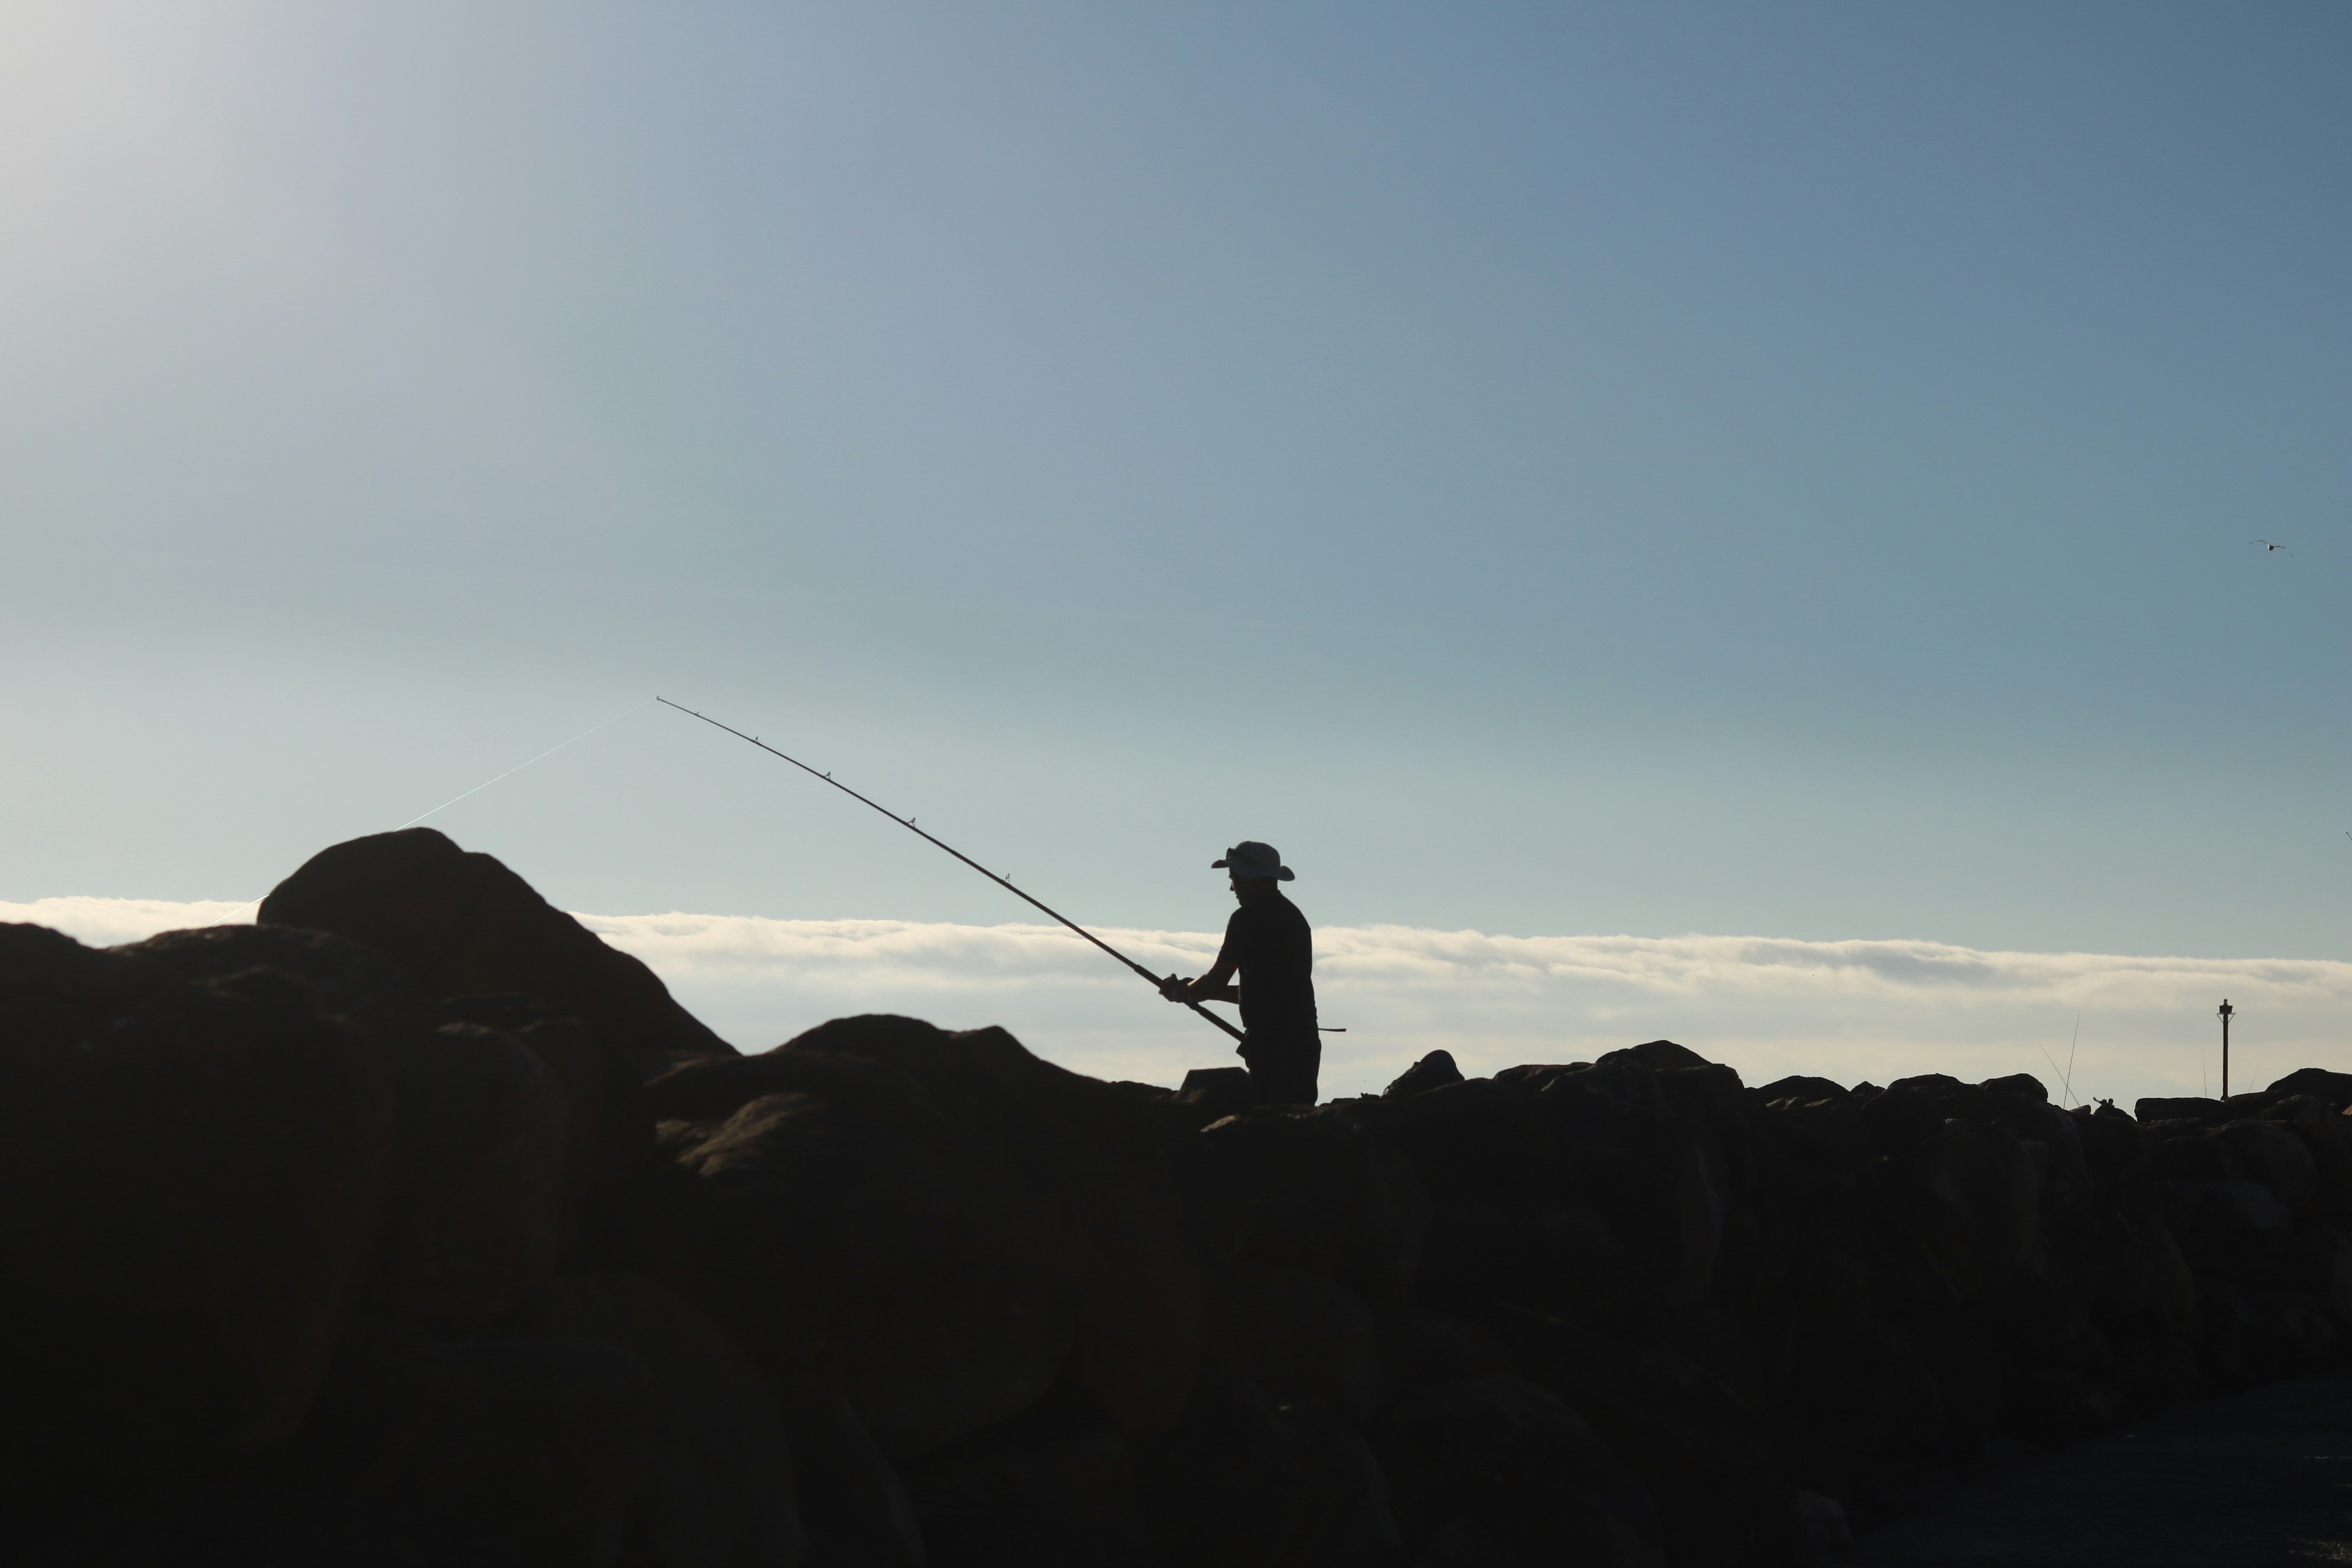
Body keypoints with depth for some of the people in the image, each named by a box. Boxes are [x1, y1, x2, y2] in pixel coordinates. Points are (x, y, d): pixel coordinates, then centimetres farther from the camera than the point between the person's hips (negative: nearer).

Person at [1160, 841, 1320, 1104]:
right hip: (1303, 1040, 9)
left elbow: (1216, 982, -7)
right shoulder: (1293, 916, 19)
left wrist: (1181, 992, 14)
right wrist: (1196, 991, 32)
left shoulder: (1249, 918, -8)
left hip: (1271, 1044, -9)